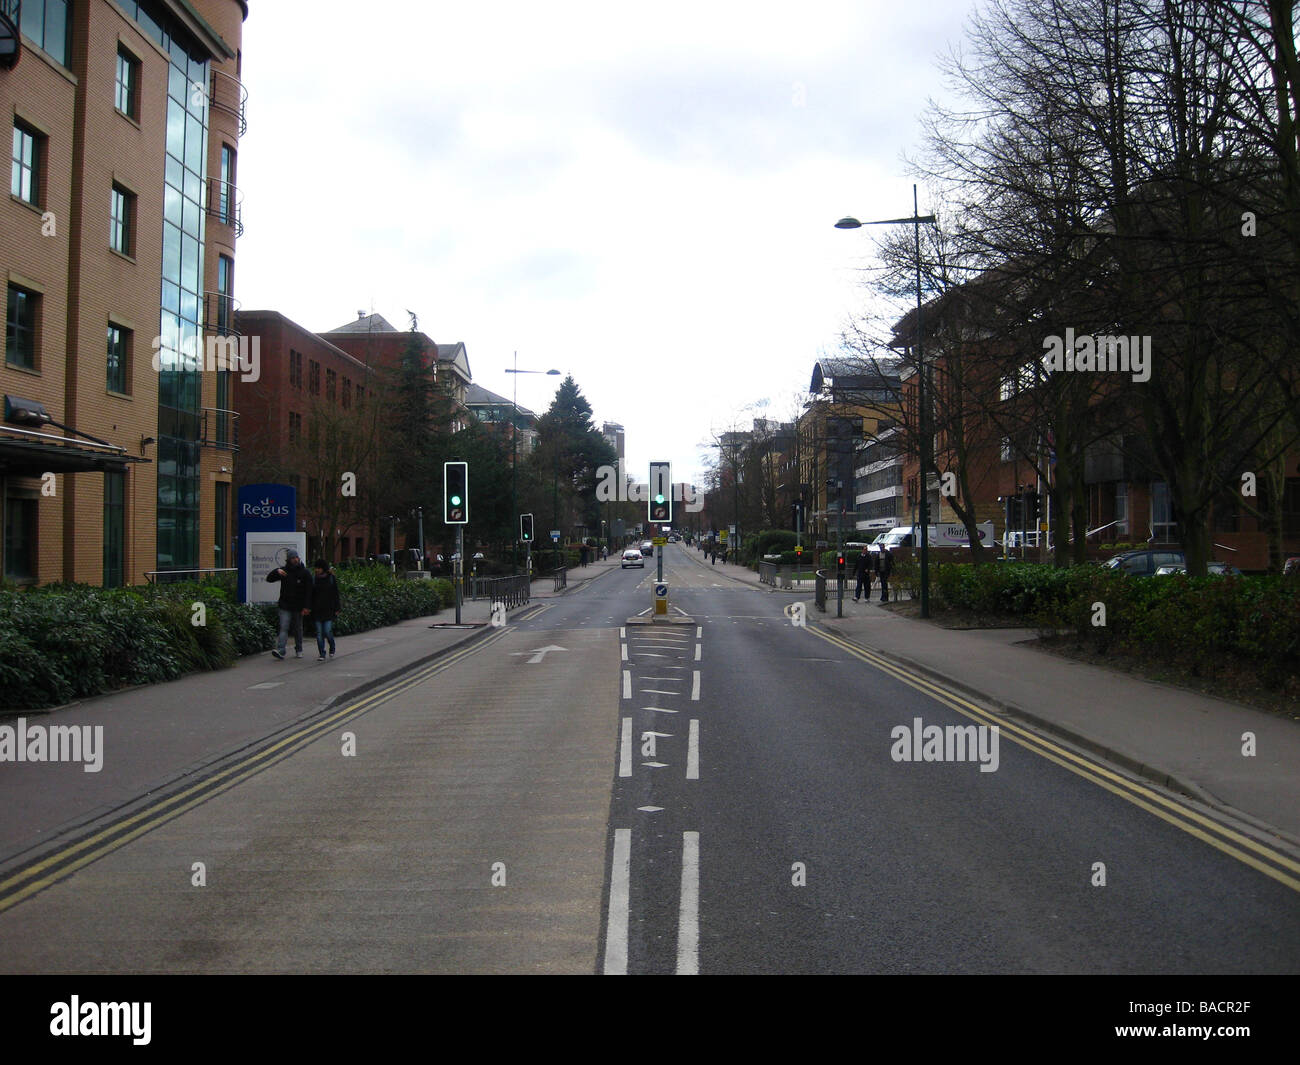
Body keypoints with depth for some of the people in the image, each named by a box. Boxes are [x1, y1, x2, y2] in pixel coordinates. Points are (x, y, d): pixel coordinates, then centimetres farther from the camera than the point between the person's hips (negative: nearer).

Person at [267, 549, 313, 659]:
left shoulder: (304, 573, -2)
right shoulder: (284, 570, 5)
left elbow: (309, 591, -5)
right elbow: (269, 578, 5)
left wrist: (307, 607, -13)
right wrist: (277, 572, -16)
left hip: (298, 607, -1)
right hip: (285, 606, 1)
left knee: (298, 629, 10)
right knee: (284, 628, -10)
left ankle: (298, 650, 23)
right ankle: (281, 651, -18)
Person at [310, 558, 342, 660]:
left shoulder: (332, 578, 1)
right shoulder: (314, 579, 7)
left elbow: (336, 594, 2)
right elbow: (311, 595, 9)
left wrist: (336, 609, -2)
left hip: (329, 609, -2)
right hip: (317, 609, 2)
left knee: (327, 631, -8)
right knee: (319, 633, -1)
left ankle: (332, 648, 21)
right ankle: (322, 655, 4)